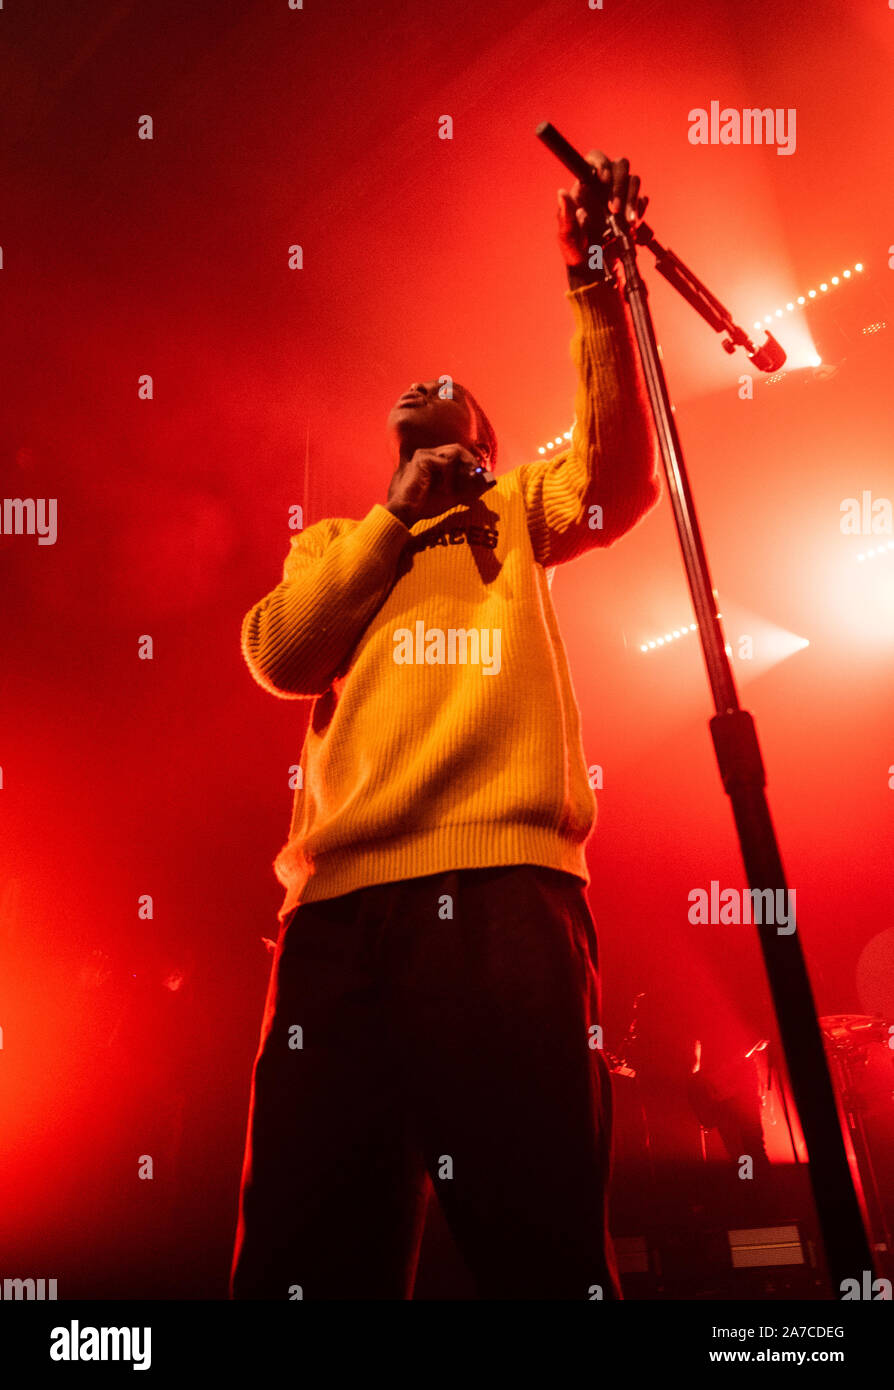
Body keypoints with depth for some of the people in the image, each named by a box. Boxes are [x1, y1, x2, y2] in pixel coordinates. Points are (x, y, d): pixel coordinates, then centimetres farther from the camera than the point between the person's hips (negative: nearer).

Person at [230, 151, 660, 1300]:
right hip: (338, 899, 3)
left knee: (539, 1228, -4)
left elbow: (621, 479, 4)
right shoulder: (337, 543, 29)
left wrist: (594, 288, -4)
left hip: (504, 878, -2)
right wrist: (398, 515, 9)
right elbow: (277, 655, 10)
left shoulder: (517, 510, 24)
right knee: (308, 1249, 4)